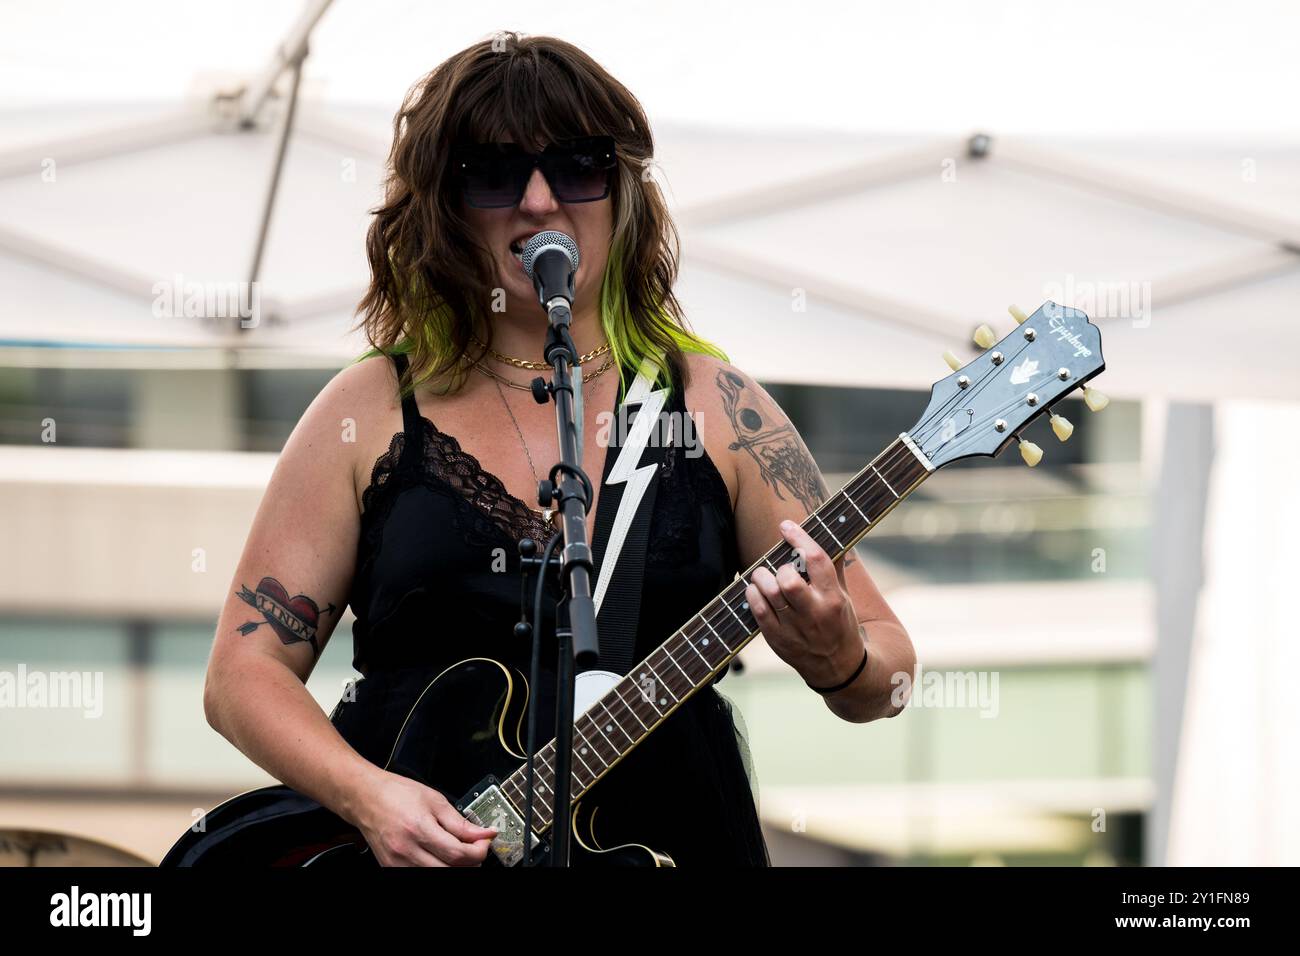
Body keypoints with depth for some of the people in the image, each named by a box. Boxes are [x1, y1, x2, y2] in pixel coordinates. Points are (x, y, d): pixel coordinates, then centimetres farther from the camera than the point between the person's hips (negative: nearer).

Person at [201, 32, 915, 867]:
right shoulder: (371, 411, 8)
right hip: (406, 847, -1)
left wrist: (839, 662, -14)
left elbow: (890, 671, 8)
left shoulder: (712, 404, 8)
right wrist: (366, 794, -9)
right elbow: (246, 669, 7)